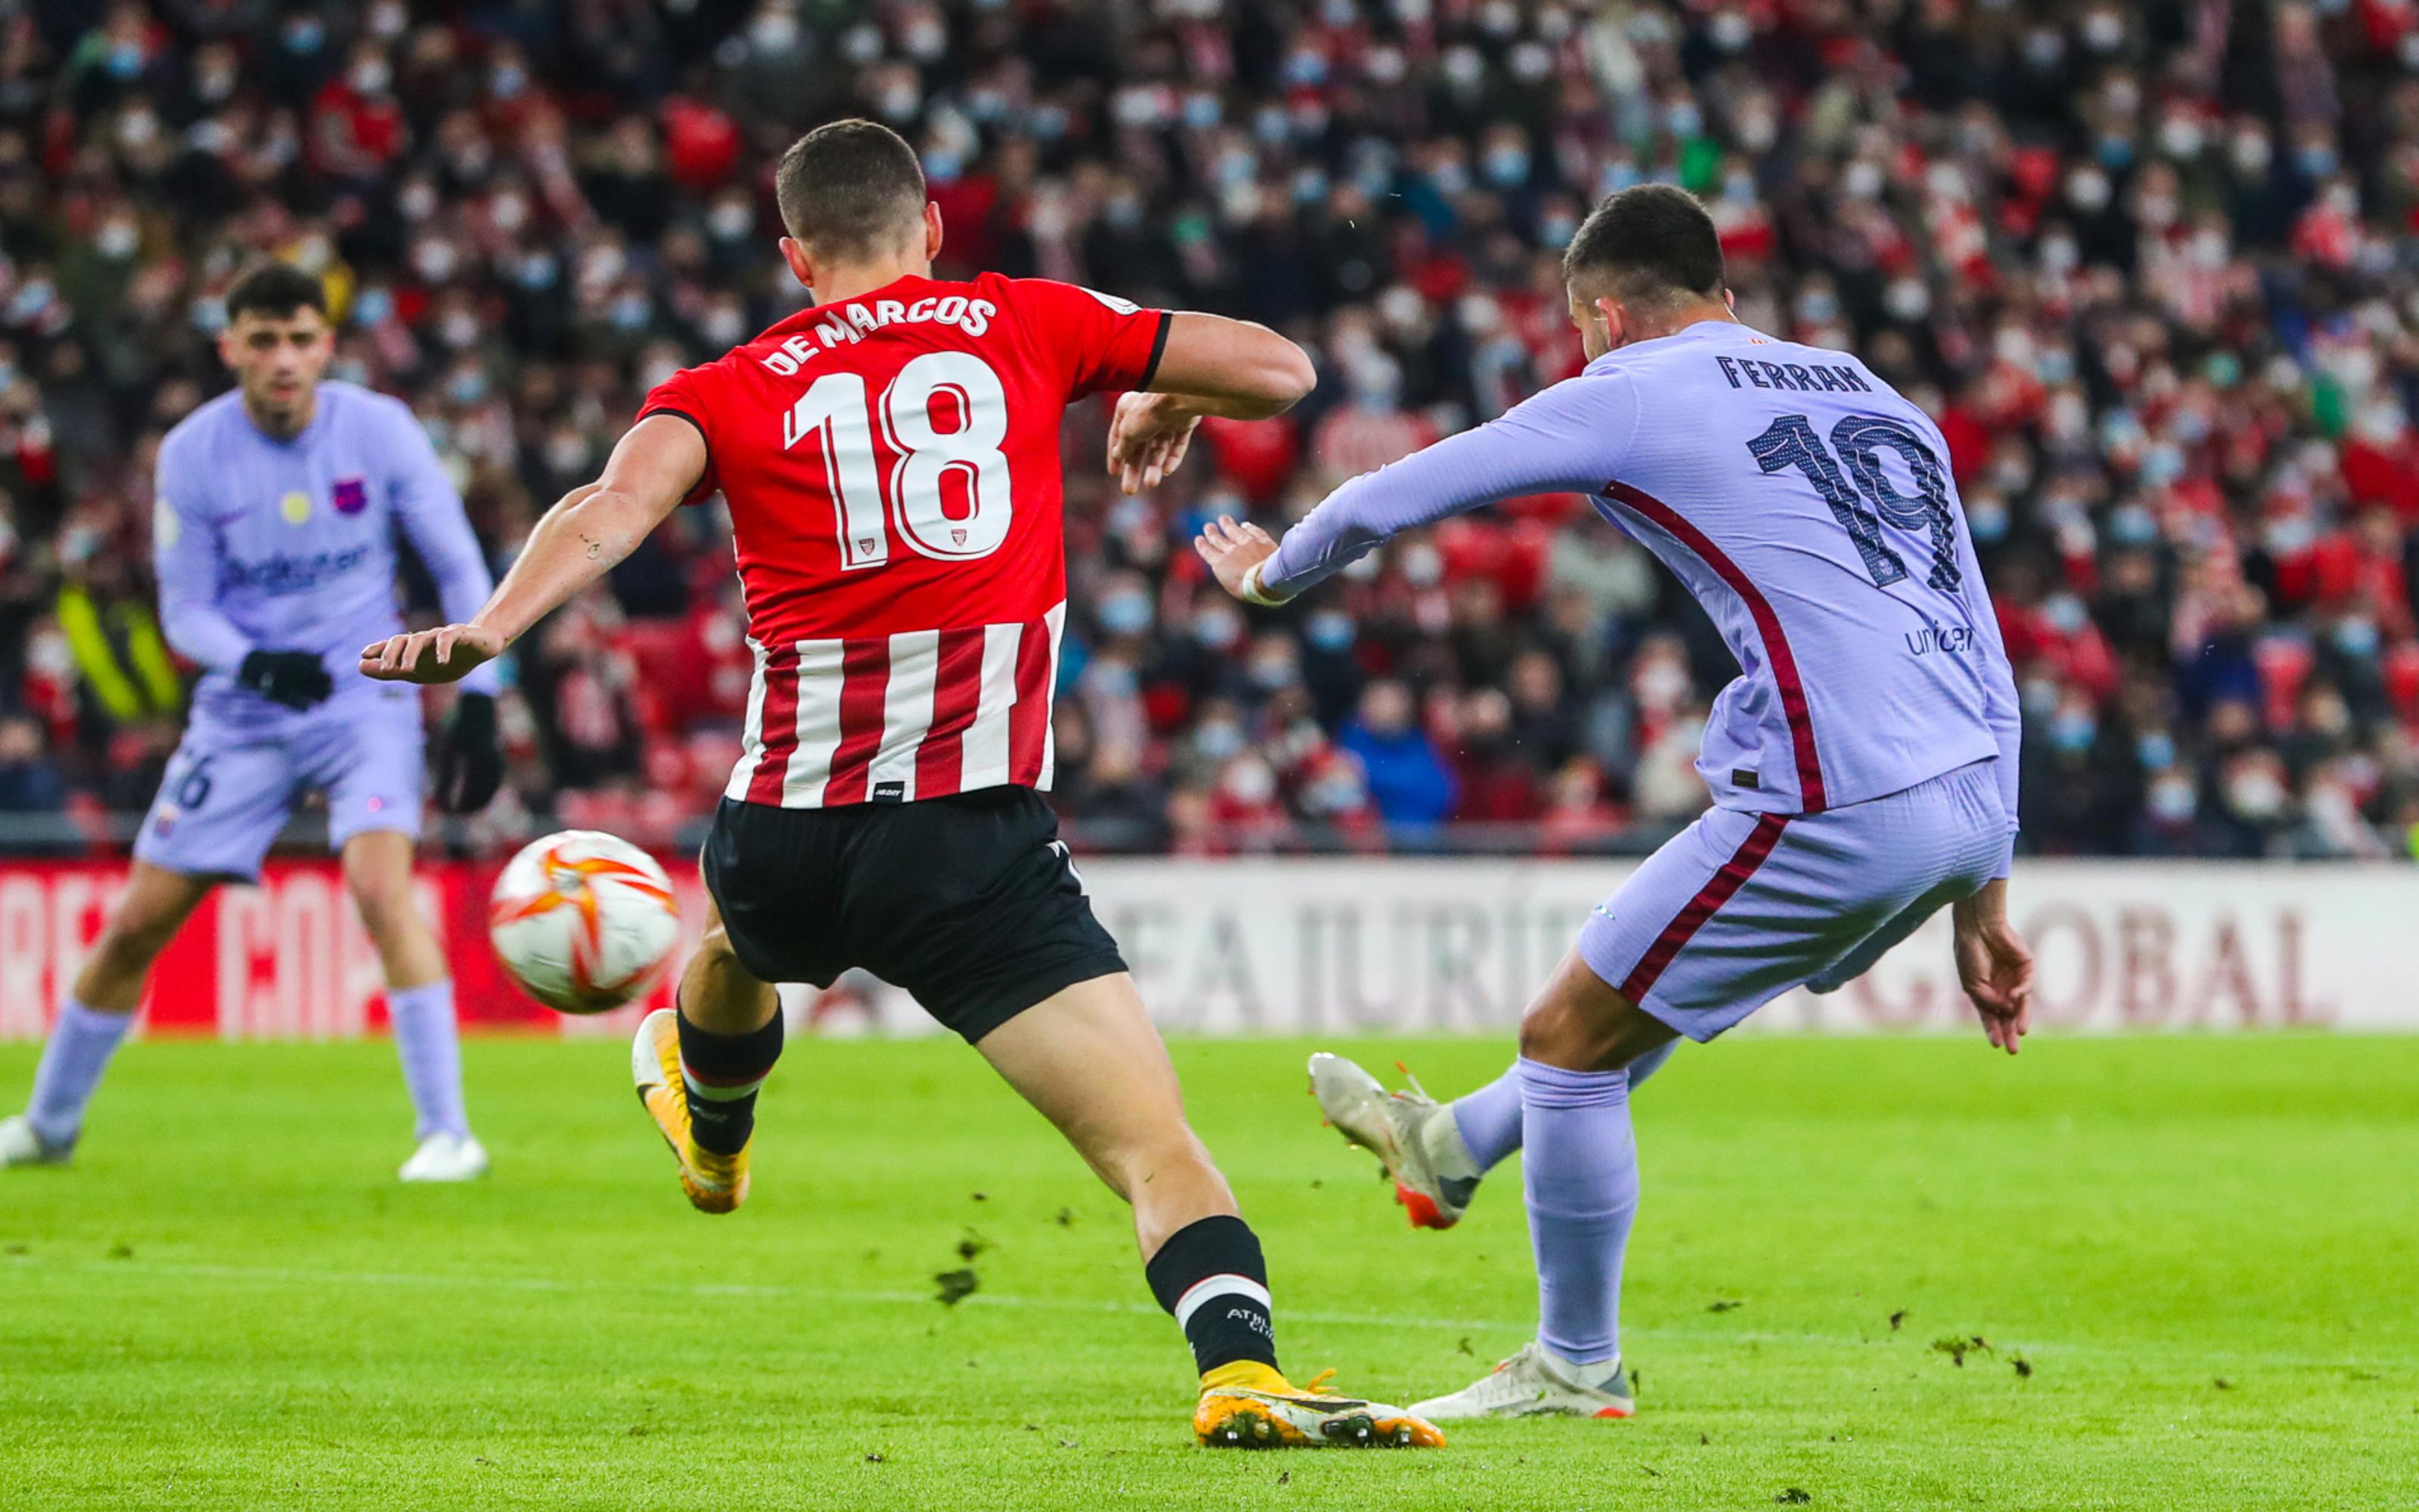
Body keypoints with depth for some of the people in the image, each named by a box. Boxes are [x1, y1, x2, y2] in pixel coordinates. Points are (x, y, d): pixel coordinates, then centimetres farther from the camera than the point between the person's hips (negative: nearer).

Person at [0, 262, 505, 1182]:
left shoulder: (379, 430, -10)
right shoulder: (193, 454, -9)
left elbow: (461, 570, -2)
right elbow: (183, 610, -3)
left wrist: (475, 707, -10)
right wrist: (255, 664, -24)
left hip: (365, 697, -2)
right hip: (242, 714, 2)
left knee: (379, 885, -26)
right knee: (137, 922, 4)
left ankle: (446, 1132, -22)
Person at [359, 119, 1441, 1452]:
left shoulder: (731, 391, 7)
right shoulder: (1027, 325, 7)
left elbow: (618, 503, -13)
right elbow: (1277, 369, 9)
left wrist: (486, 630, -25)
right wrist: (1170, 404, 29)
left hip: (785, 843, 3)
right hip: (974, 843, -3)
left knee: (736, 945, 40)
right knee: (1154, 1142, -8)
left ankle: (710, 1125, 70)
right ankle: (1240, 1375, -31)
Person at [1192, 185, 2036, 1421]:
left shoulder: (1631, 392, 2)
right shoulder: (1876, 402, 22)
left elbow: (1390, 498, 9)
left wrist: (1272, 574, 30)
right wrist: (1982, 894, 24)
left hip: (1841, 811, -8)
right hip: (1970, 797, 8)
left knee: (1568, 1037, 9)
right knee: (1653, 981, 29)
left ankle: (1576, 1368, 21)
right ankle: (1452, 1149, 49)